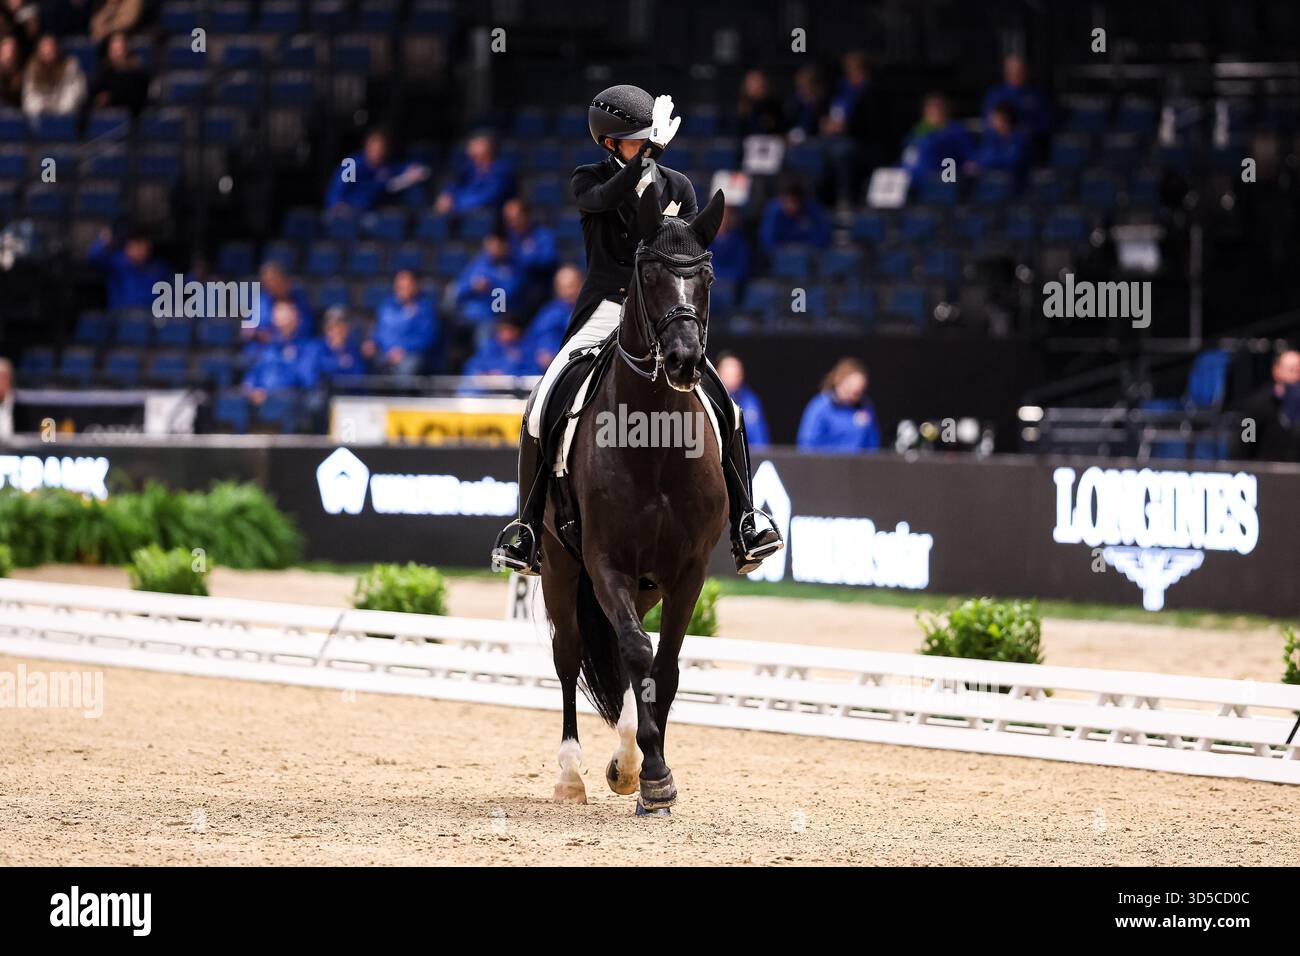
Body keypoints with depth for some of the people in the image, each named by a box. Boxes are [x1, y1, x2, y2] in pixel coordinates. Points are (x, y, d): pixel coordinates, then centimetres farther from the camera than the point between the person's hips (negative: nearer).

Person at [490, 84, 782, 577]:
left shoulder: (677, 188, 7)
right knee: (541, 412, -16)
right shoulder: (589, 181, 2)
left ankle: (745, 521, -8)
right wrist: (651, 151, -32)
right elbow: (609, 197, -22)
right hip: (602, 313, -1)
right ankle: (527, 523, -2)